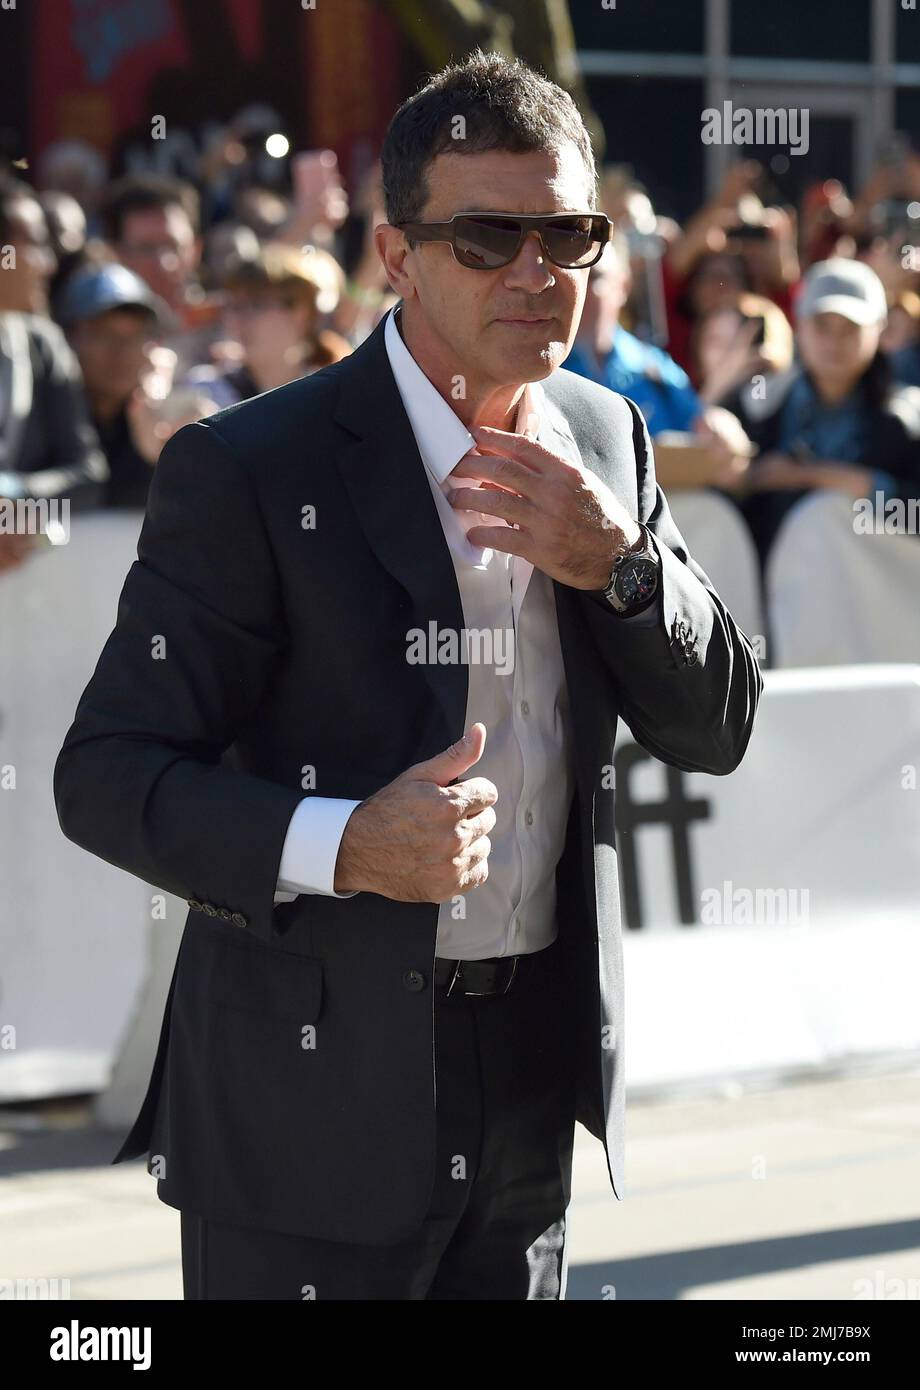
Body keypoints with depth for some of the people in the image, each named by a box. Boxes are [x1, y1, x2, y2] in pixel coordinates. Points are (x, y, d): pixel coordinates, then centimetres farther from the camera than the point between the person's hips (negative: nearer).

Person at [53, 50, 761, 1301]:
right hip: (316, 1089, -5)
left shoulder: (606, 435, 5)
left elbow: (716, 729, 6)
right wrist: (341, 847, -30)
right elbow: (106, 774, -14)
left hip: (532, 1078, 6)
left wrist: (620, 562, -13)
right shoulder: (250, 471, -13)